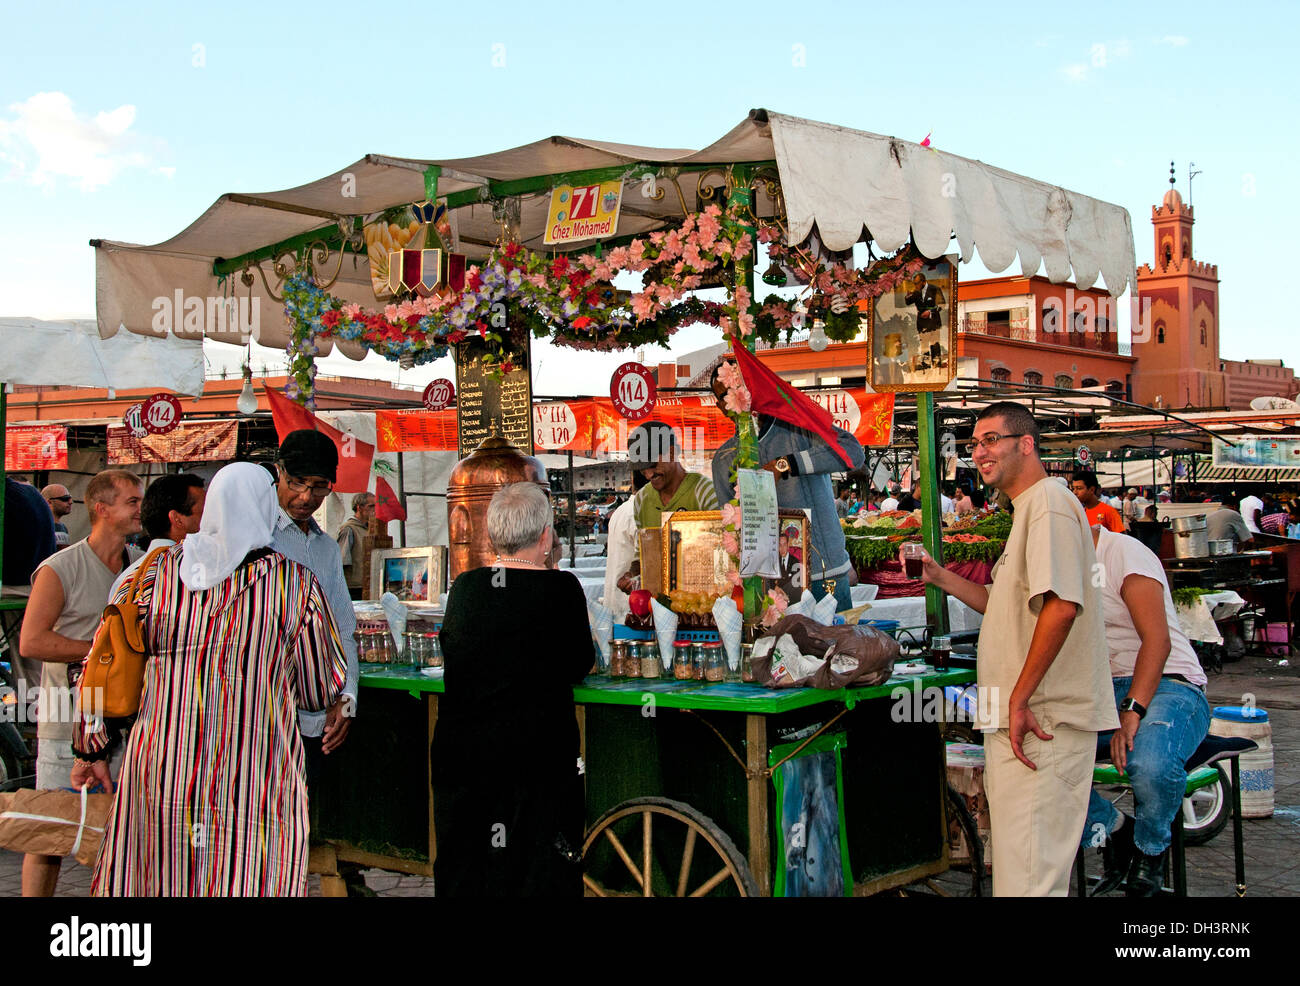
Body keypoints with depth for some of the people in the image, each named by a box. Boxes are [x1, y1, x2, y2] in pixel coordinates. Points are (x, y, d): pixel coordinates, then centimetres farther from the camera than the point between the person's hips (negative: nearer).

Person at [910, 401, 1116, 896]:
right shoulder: (1028, 509, 22)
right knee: (1022, 860, 16)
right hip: (1025, 717, 11)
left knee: (1028, 875, -9)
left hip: (1042, 722, -11)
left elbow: (1061, 606, -24)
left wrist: (1020, 699, -23)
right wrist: (941, 578, 17)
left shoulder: (1048, 501, -12)